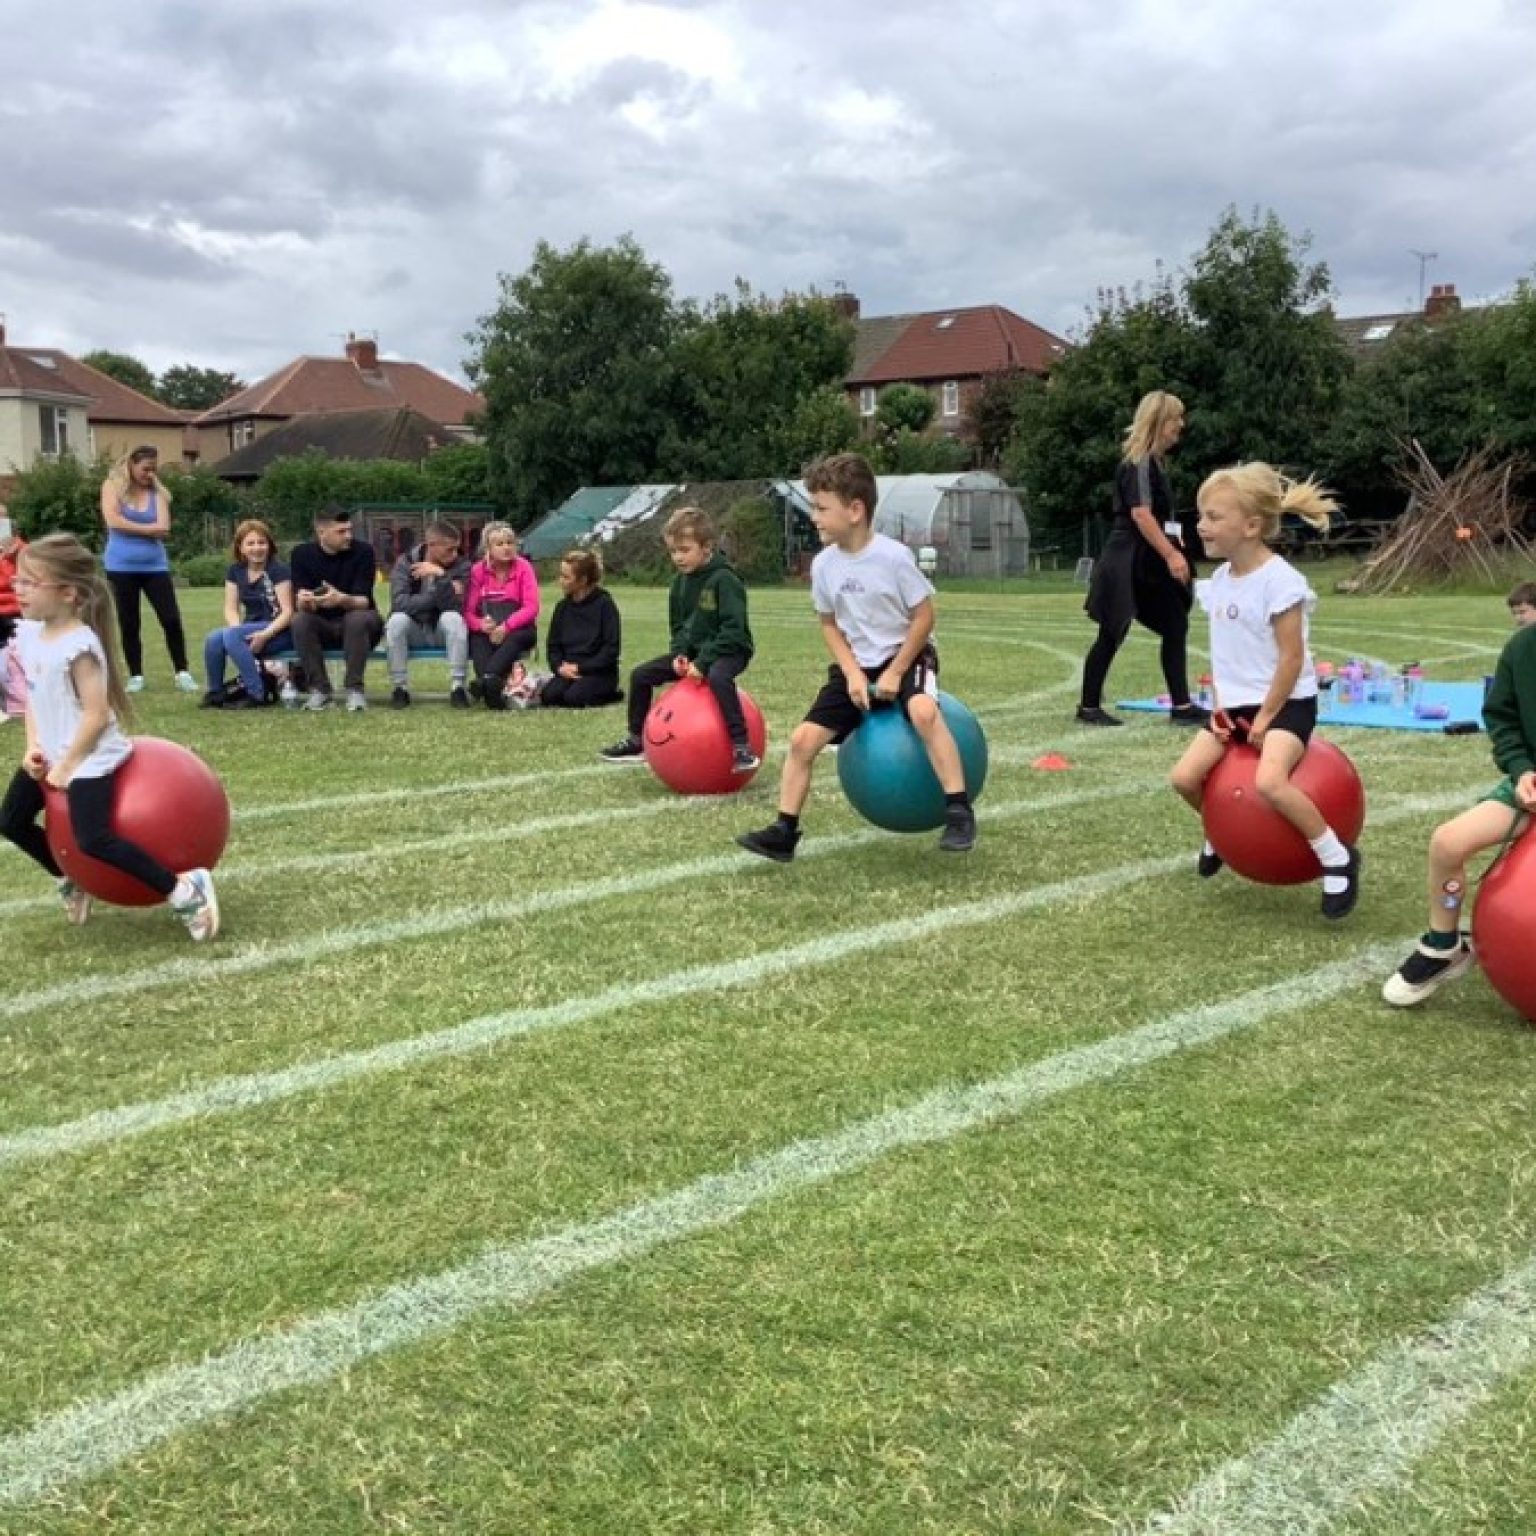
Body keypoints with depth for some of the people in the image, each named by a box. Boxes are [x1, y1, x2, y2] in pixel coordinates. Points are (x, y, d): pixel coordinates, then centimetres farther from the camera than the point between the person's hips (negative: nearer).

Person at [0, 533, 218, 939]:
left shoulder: (79, 645, -24)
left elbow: (96, 715, -24)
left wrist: (66, 767, -17)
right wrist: (34, 746, 1)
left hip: (88, 758, -10)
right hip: (51, 756, 10)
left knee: (93, 840, -22)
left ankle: (184, 889, -16)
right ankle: (69, 880, 36)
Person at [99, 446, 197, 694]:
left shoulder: (158, 493, 5)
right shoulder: (113, 487, 1)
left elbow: (164, 529, -8)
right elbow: (114, 521, -13)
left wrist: (130, 527, -10)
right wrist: (148, 528, -8)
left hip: (155, 565, 1)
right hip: (121, 567, -1)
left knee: (172, 619, -4)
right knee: (128, 624, 6)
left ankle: (183, 673, 5)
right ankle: (136, 676, 15)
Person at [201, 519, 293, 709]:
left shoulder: (279, 571, -6)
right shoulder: (235, 572, 11)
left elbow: (287, 611, -12)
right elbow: (231, 609, 6)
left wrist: (265, 635, -26)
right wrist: (241, 632, -15)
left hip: (277, 630, -5)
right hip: (250, 628, 5)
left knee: (230, 636, -30)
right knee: (213, 640, -23)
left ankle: (257, 693, -23)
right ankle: (216, 693, -2)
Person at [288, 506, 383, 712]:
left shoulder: (363, 551, -9)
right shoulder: (302, 554, -4)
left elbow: (363, 601, -17)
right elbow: (299, 604, -10)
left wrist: (342, 599, -40)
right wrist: (305, 601, -36)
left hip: (356, 625, -2)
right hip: (321, 626, 2)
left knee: (358, 619, -35)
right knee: (300, 621, -29)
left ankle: (354, 688, -27)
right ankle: (319, 689, -23)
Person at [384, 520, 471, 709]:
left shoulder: (461, 565, -8)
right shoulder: (405, 562, -8)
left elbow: (454, 606, -21)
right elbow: (399, 603, -23)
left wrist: (441, 576, -34)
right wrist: (438, 594, -23)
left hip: (443, 630, 0)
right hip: (413, 630, 0)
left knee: (453, 618, -32)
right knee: (397, 620, -32)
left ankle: (458, 687, -29)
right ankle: (400, 687, -22)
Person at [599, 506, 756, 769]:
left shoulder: (724, 579, -19)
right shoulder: (680, 582, 5)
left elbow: (733, 629, -24)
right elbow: (678, 626, 13)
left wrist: (703, 662, -27)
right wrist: (679, 653, -7)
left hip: (729, 650, -8)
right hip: (693, 651, 8)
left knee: (718, 677, -41)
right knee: (640, 675, 5)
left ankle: (742, 747, -38)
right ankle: (636, 743, 19)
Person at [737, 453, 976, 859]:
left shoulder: (893, 556, -20)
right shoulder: (823, 564, -4)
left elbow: (924, 616, -13)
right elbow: (829, 624, 8)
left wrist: (894, 673, -16)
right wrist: (853, 672, -6)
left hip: (906, 657, -5)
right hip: (856, 665, 5)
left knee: (923, 711, -37)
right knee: (804, 738, -5)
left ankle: (958, 811, -28)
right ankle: (784, 832, 7)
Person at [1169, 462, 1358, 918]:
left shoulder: (1278, 579, -20)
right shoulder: (1220, 578, 5)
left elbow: (1292, 658, -20)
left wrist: (1265, 718, -18)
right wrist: (1220, 706, 3)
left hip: (1287, 702, -8)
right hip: (1237, 703, 8)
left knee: (1268, 782, -31)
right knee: (1185, 777, 0)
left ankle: (1337, 857, -12)